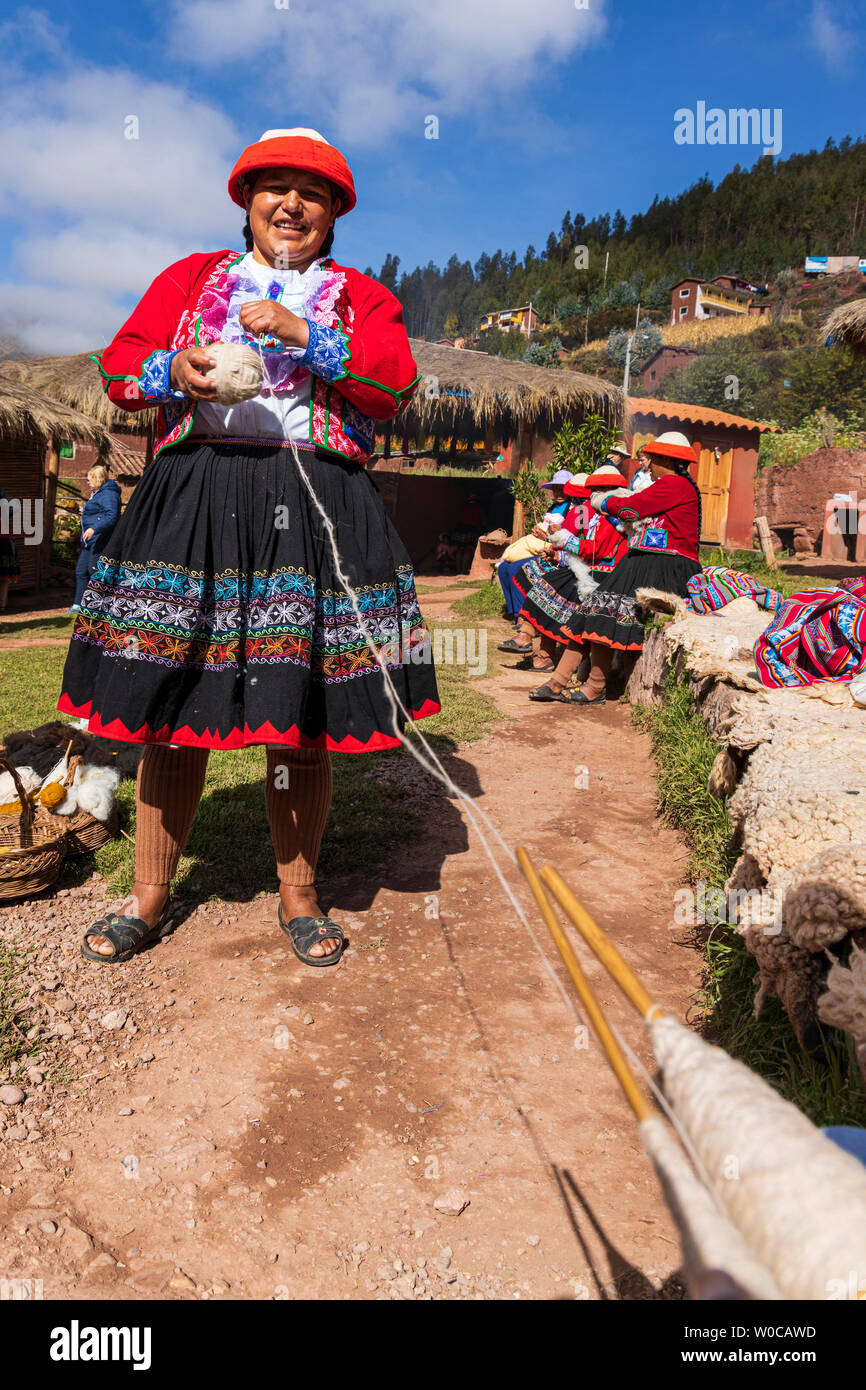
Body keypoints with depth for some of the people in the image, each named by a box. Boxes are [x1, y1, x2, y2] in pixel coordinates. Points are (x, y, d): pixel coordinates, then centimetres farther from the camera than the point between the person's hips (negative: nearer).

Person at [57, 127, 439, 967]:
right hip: (194, 498, 2)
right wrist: (174, 370, -8)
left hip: (314, 508, -1)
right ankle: (149, 896, 17)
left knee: (298, 715, 0)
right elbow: (118, 364, 13)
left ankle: (299, 896, 17)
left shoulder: (361, 296, 17)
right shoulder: (189, 277, 22)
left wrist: (306, 335, -11)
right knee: (172, 703, 1)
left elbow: (394, 386, 0)